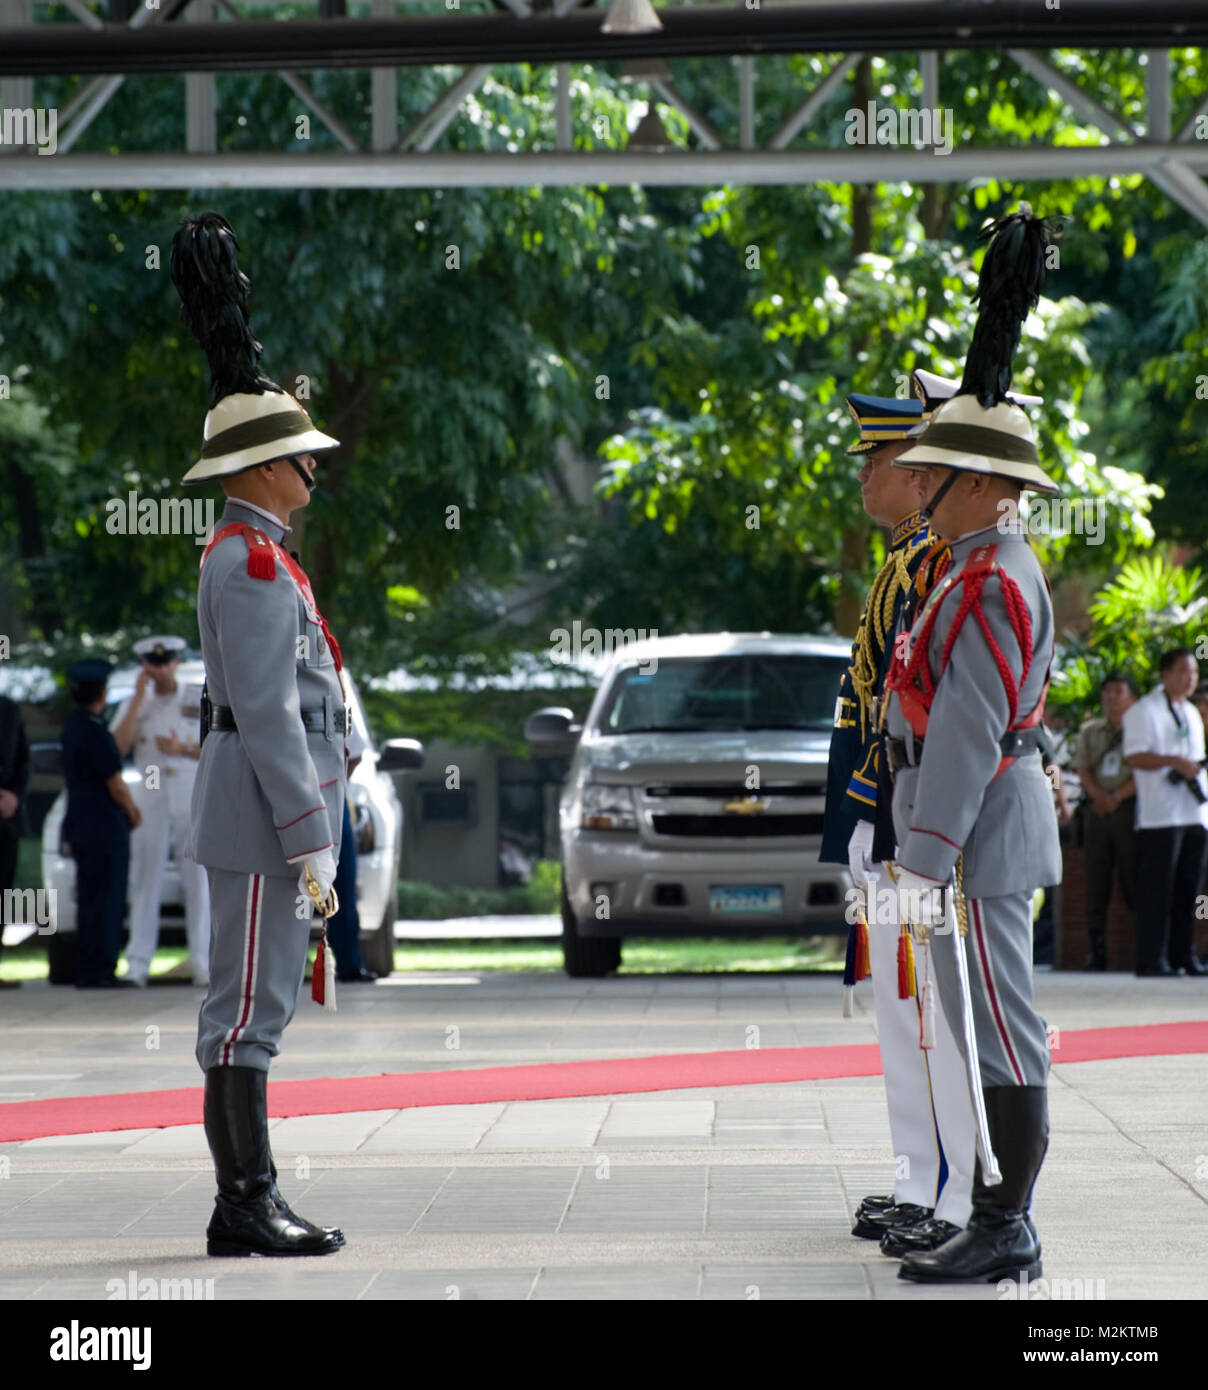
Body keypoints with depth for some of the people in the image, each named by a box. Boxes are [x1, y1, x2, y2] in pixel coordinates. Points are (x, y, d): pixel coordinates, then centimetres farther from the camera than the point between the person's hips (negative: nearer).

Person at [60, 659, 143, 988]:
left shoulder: (72, 726, 11)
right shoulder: (94, 731, -19)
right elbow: (116, 784, -16)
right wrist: (131, 811, 2)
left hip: (81, 825, 9)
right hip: (104, 828, -9)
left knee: (91, 901, 14)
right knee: (104, 901, -5)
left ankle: (88, 971, 17)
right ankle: (97, 971, -5)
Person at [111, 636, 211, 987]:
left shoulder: (200, 700, 6)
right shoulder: (135, 704, 8)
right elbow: (118, 747, -7)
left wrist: (183, 750, -12)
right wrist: (139, 699, -8)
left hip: (194, 798, 0)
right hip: (151, 801, 0)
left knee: (198, 882, -2)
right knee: (146, 882, -3)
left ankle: (202, 963, 1)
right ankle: (138, 964, -2)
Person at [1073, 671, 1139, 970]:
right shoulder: (1090, 731, 17)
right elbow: (1082, 770, 9)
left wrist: (1116, 796, -13)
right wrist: (1098, 794, -10)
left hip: (1128, 809, -4)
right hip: (1096, 810, 4)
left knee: (1133, 882, -7)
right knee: (1096, 884, 1)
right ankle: (1097, 953, 3)